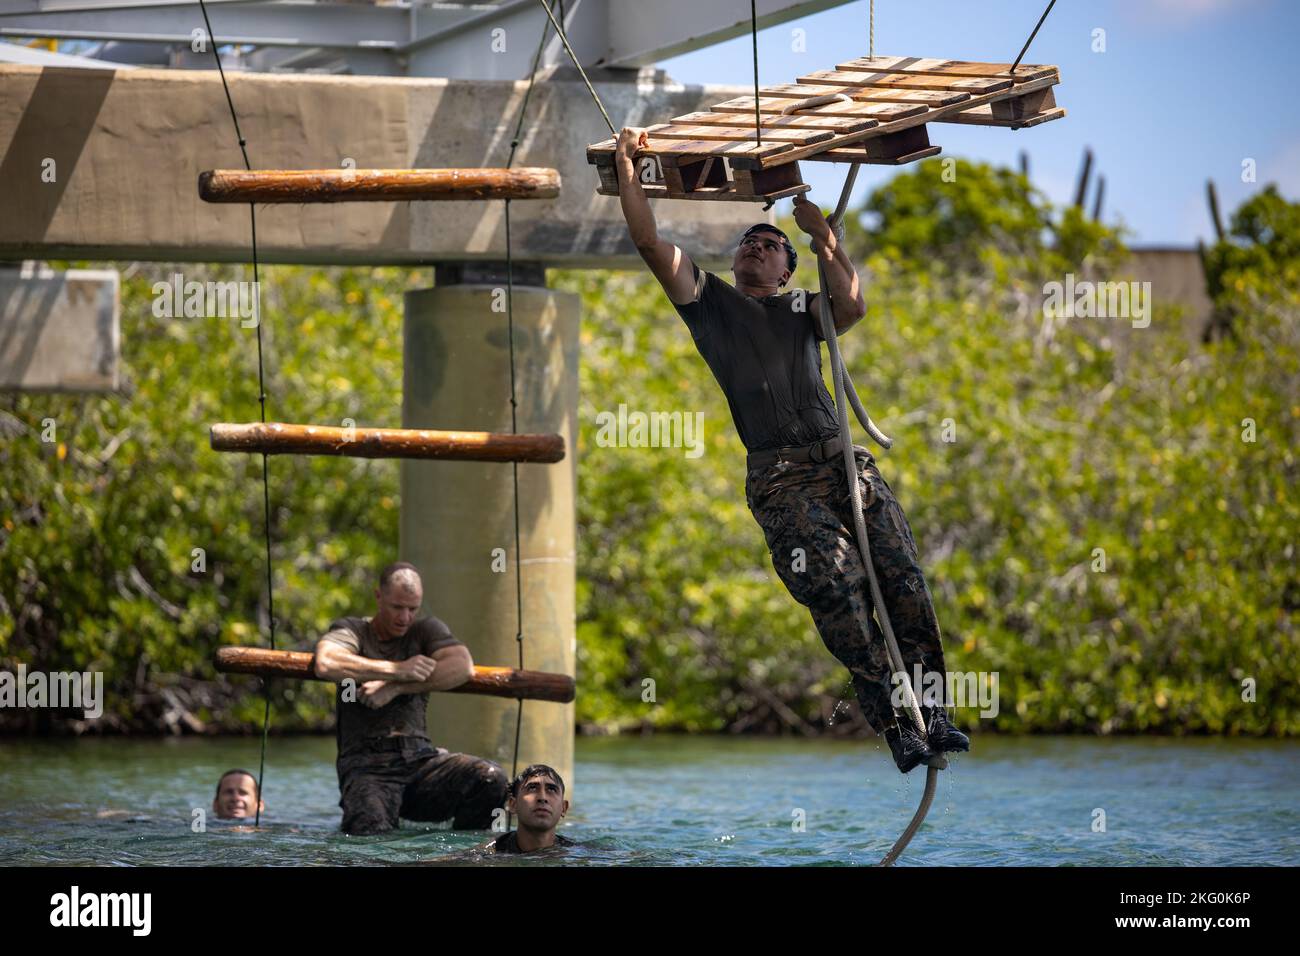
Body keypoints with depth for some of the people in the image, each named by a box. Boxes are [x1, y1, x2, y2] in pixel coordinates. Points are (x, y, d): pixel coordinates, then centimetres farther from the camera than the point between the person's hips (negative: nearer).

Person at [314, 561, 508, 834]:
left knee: (491, 778, -23)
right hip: (366, 765, -4)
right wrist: (398, 670, -14)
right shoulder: (350, 630, 8)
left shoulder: (427, 630, 16)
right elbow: (326, 664, -16)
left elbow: (462, 667, -5)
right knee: (372, 830, -34)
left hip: (420, 758, 4)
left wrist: (394, 688, -12)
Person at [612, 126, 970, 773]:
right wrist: (626, 168, 8)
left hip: (844, 461, 3)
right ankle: (891, 721, -18)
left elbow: (851, 307, 3)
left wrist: (822, 237, 6)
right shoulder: (709, 301, 19)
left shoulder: (801, 309, 24)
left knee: (902, 583, -9)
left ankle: (929, 712, -5)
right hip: (780, 477, -3)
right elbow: (650, 243, 10)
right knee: (837, 587, -19)